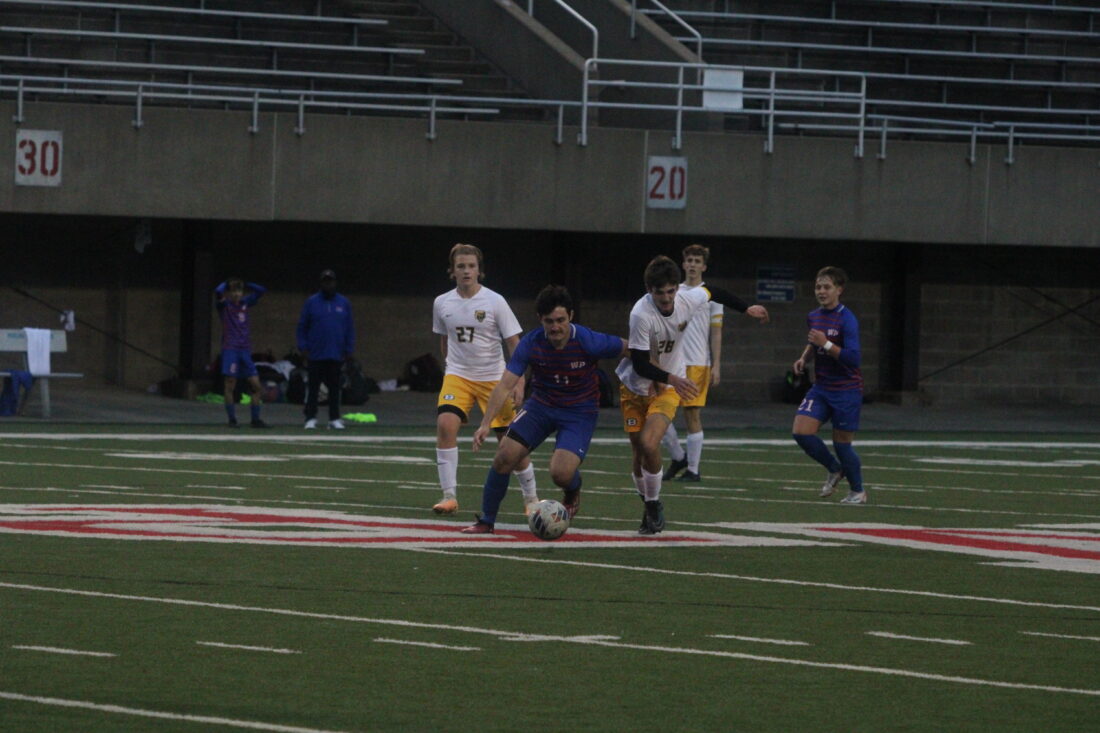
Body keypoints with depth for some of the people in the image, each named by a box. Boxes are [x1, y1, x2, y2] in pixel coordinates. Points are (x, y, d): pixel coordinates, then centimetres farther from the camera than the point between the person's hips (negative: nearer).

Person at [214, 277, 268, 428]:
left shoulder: (245, 303, 13)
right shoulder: (224, 305, -1)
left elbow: (261, 290, 16)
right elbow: (218, 291, -20)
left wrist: (244, 284, 10)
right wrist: (225, 283, 0)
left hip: (245, 350, 5)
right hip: (230, 349, -5)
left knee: (256, 385, 2)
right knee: (230, 385, -7)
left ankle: (256, 419, 9)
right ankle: (232, 420, -1)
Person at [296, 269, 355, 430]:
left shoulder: (343, 303, 8)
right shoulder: (311, 302, 3)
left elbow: (349, 329, 9)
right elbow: (302, 326, 3)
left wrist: (348, 350, 3)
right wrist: (303, 347, -5)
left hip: (336, 355, 2)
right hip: (315, 355, -2)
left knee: (334, 388, 5)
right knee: (313, 387, -1)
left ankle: (334, 419, 10)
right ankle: (310, 418, 2)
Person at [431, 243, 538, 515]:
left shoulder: (494, 302, -9)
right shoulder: (442, 303, -1)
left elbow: (515, 344, -7)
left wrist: (519, 383, -14)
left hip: (494, 378, -2)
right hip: (458, 376, 2)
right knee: (445, 424, -22)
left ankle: (531, 496, 23)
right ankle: (449, 495, -18)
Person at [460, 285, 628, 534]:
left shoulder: (588, 342, -22)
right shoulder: (531, 344, -16)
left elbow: (630, 349, -8)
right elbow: (505, 385, -16)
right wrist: (486, 423, -26)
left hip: (580, 412, -3)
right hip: (541, 406, 3)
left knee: (561, 473, -23)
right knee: (505, 456, -12)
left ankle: (573, 489, 18)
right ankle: (486, 521, 8)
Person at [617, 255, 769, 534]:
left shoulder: (688, 300, -15)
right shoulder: (641, 314, -28)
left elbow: (713, 292, 10)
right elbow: (639, 364, -25)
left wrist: (747, 308, 21)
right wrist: (672, 379, -39)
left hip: (667, 389, 1)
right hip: (634, 387, -1)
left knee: (649, 444, -22)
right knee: (639, 455, 3)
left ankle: (654, 505, -3)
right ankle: (650, 509, 27)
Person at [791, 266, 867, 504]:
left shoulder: (846, 320, -15)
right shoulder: (813, 317, 7)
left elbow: (853, 358, -23)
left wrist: (826, 344, -28)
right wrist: (804, 358, 9)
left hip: (846, 391, -6)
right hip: (821, 388, 6)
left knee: (842, 443, -1)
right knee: (801, 432, -10)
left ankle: (858, 491, 22)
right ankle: (834, 470, 15)